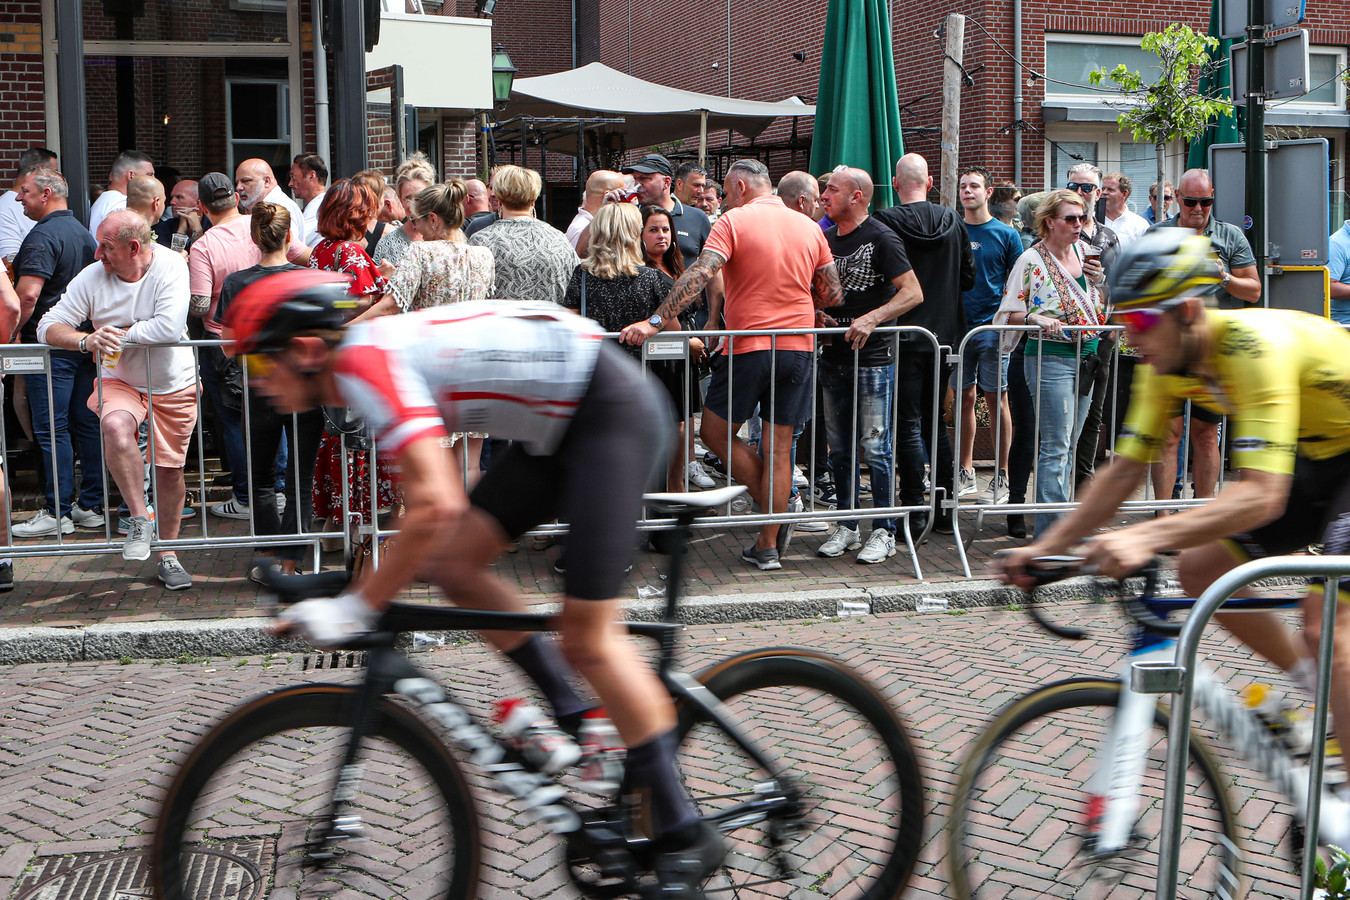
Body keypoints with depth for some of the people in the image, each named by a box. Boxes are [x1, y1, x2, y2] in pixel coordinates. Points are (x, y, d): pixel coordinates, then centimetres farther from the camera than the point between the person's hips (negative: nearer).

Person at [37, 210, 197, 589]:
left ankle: (167, 554, 26)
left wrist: (118, 334, -20)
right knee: (116, 426, -33)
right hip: (118, 380, 1)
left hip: (173, 386, 0)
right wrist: (87, 339, -28)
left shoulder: (171, 267, -15)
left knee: (169, 471, 6)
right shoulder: (92, 277, -9)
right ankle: (139, 517, -17)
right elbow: (48, 327, -9)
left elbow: (170, 327, -27)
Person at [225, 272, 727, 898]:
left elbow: (437, 507, -28)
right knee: (451, 563, 5)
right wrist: (377, 584, 25)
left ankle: (683, 837, 2)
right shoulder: (378, 351, 11)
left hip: (613, 410, -10)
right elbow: (426, 498, 22)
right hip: (562, 421, 10)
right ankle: (569, 713, 16)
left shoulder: (363, 361, -18)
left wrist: (356, 606, -20)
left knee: (586, 638, -9)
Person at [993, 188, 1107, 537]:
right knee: (1055, 446, -10)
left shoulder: (1085, 251, 11)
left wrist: (1100, 279, 0)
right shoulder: (1032, 260, -7)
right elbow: (1009, 313, -7)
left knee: (1069, 445, 11)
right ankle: (1051, 532, -8)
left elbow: (1102, 306, 19)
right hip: (1050, 356, -7)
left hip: (1087, 354, 7)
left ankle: (1061, 519, 19)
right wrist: (1035, 318, -25)